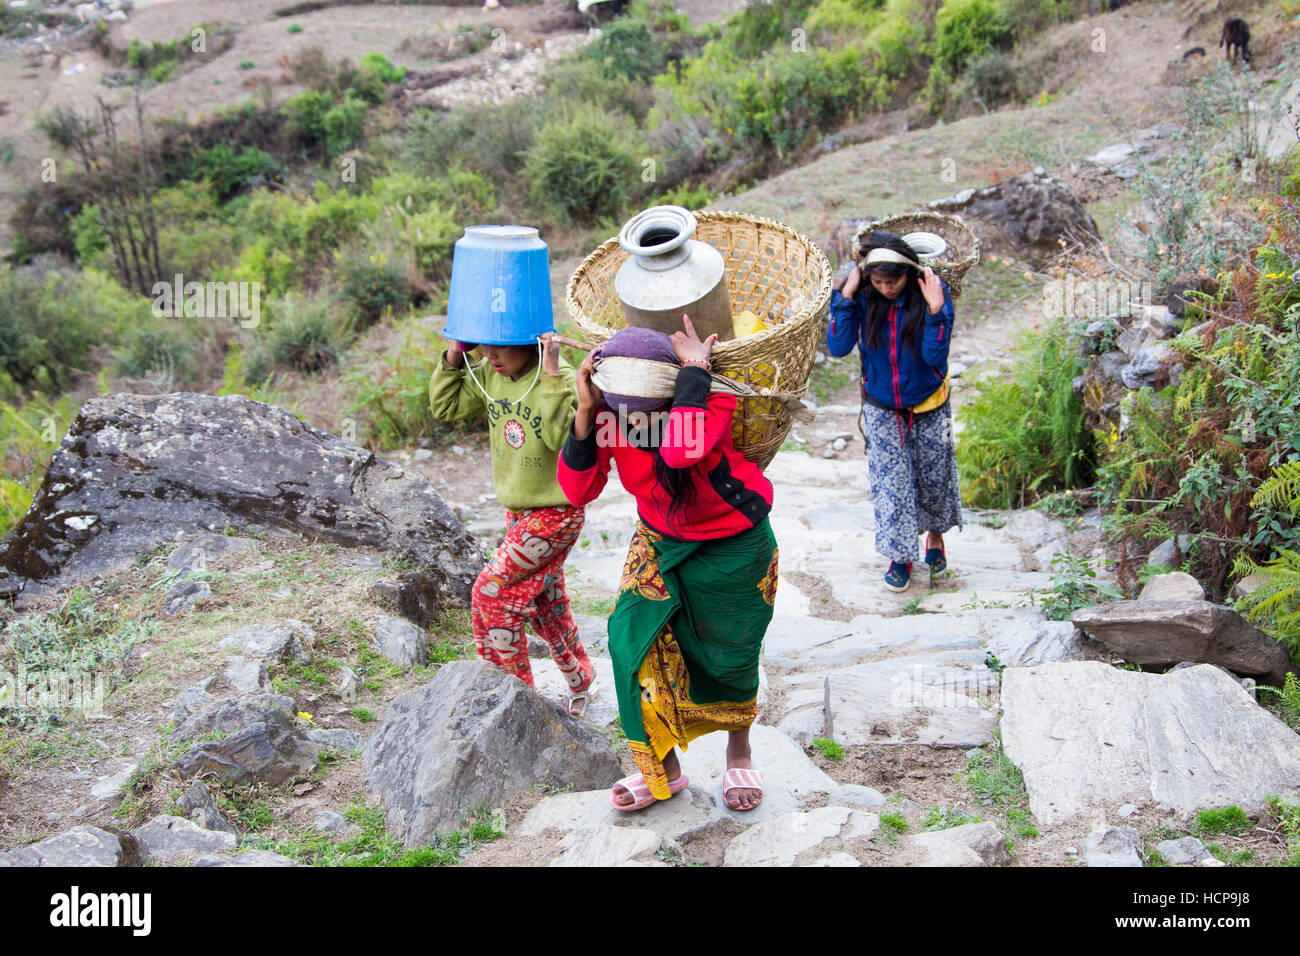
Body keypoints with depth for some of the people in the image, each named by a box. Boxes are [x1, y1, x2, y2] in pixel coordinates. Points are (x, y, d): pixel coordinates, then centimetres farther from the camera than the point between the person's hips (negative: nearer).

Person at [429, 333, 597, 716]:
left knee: (491, 592, -8)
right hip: (518, 513, 8)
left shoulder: (562, 379, -23)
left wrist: (552, 376, -39)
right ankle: (580, 686, 36)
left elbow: (563, 436, -36)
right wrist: (455, 352, -7)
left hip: (555, 514, -8)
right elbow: (445, 406, 4)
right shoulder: (490, 375, -2)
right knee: (546, 605, 18)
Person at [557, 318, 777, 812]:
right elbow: (578, 491, -24)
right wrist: (585, 412, -33)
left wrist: (695, 371, -43)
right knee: (636, 640, -8)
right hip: (660, 539, 3)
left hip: (733, 543, -3)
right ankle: (664, 767, 13)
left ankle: (739, 753, 40)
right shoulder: (608, 409, -20)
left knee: (729, 654, 10)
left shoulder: (716, 396, -32)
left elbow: (681, 450, -53)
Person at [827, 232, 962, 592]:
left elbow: (935, 356, -24)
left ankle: (935, 534, 44)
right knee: (890, 482, 2)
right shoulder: (862, 297, -15)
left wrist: (935, 310, -37)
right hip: (882, 409, 1)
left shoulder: (932, 291, -20)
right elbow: (838, 347, -23)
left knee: (934, 477, 15)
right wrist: (845, 296, -28)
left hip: (928, 406, 0)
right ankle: (901, 555, 21)